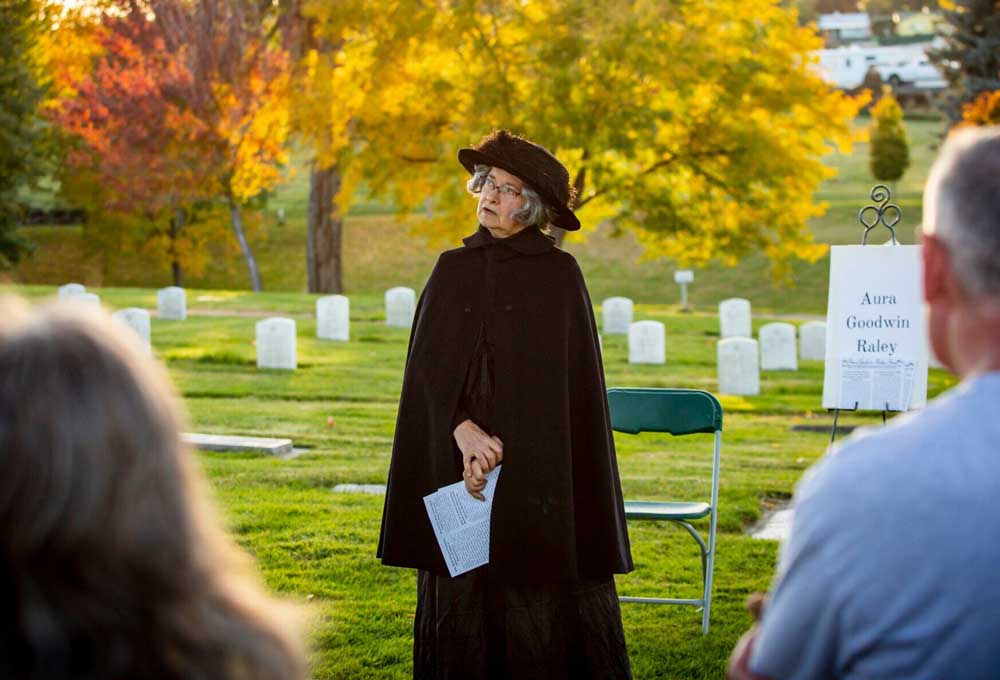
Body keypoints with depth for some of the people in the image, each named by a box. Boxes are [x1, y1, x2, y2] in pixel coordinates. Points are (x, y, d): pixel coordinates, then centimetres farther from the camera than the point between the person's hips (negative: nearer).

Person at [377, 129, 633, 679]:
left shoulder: (559, 274, -1)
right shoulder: (452, 270, 9)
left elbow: (566, 379, -5)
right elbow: (429, 363, 1)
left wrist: (497, 446, -13)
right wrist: (464, 431, -16)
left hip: (536, 462, -3)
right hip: (457, 460, 3)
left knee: (538, 587, -4)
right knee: (464, 589, 3)